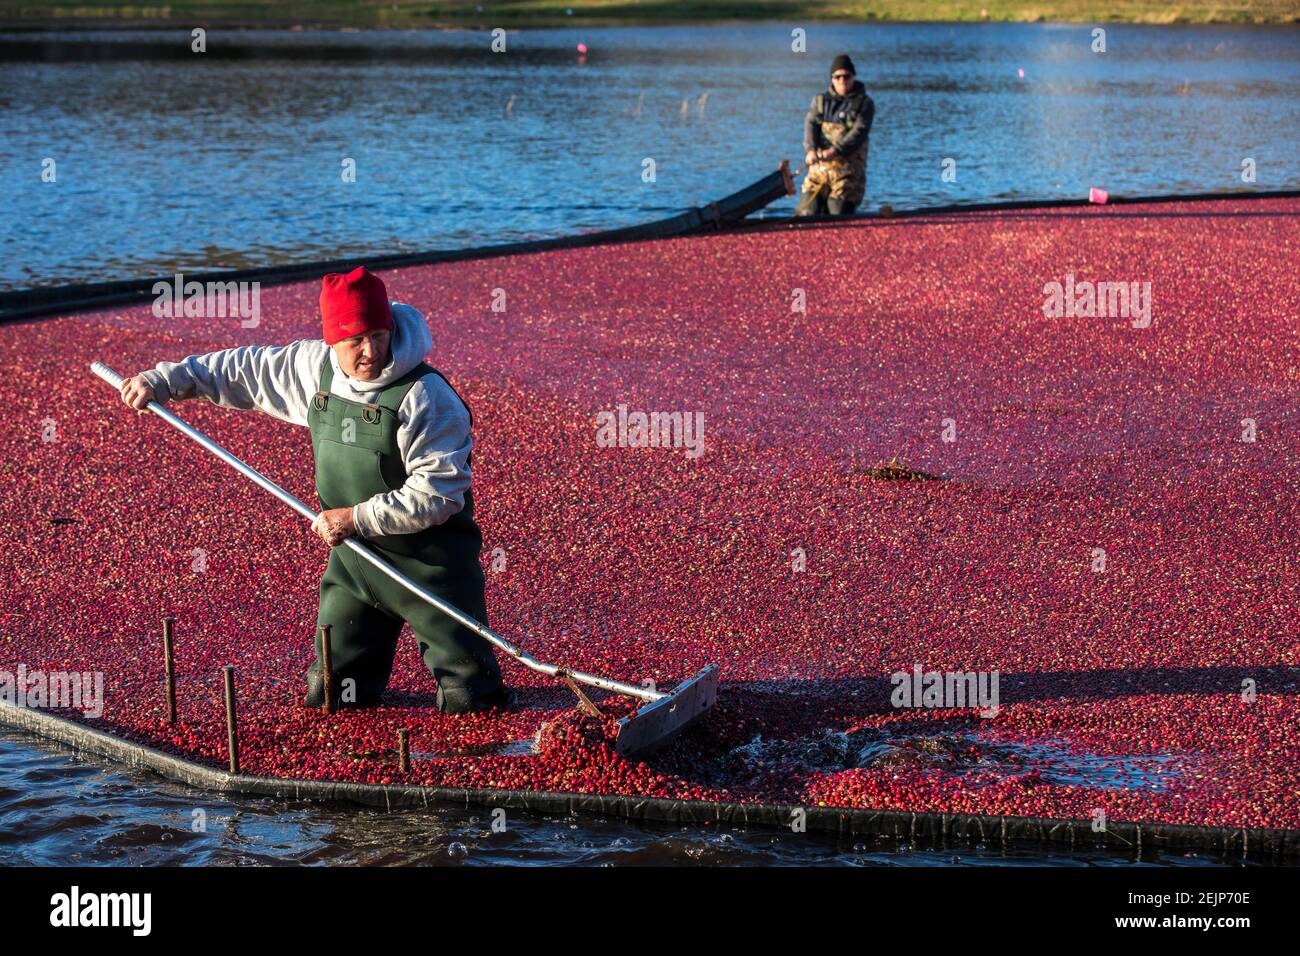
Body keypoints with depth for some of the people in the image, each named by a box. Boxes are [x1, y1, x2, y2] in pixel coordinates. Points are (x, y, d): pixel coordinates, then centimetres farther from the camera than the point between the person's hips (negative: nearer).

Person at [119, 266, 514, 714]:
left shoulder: (426, 396, -21)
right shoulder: (314, 369, -1)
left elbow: (437, 494, -24)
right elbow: (244, 369, 15)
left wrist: (356, 518, -22)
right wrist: (163, 380, 15)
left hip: (429, 564, -6)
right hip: (352, 558, 6)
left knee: (469, 702, -4)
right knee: (328, 699, 10)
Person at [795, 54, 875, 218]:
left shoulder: (864, 104, 4)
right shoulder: (820, 101, 16)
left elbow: (859, 132, -10)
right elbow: (810, 124, 1)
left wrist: (836, 150, -25)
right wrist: (811, 150, -20)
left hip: (848, 169, -3)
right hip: (819, 166, 3)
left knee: (839, 215, -6)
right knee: (806, 213, -5)